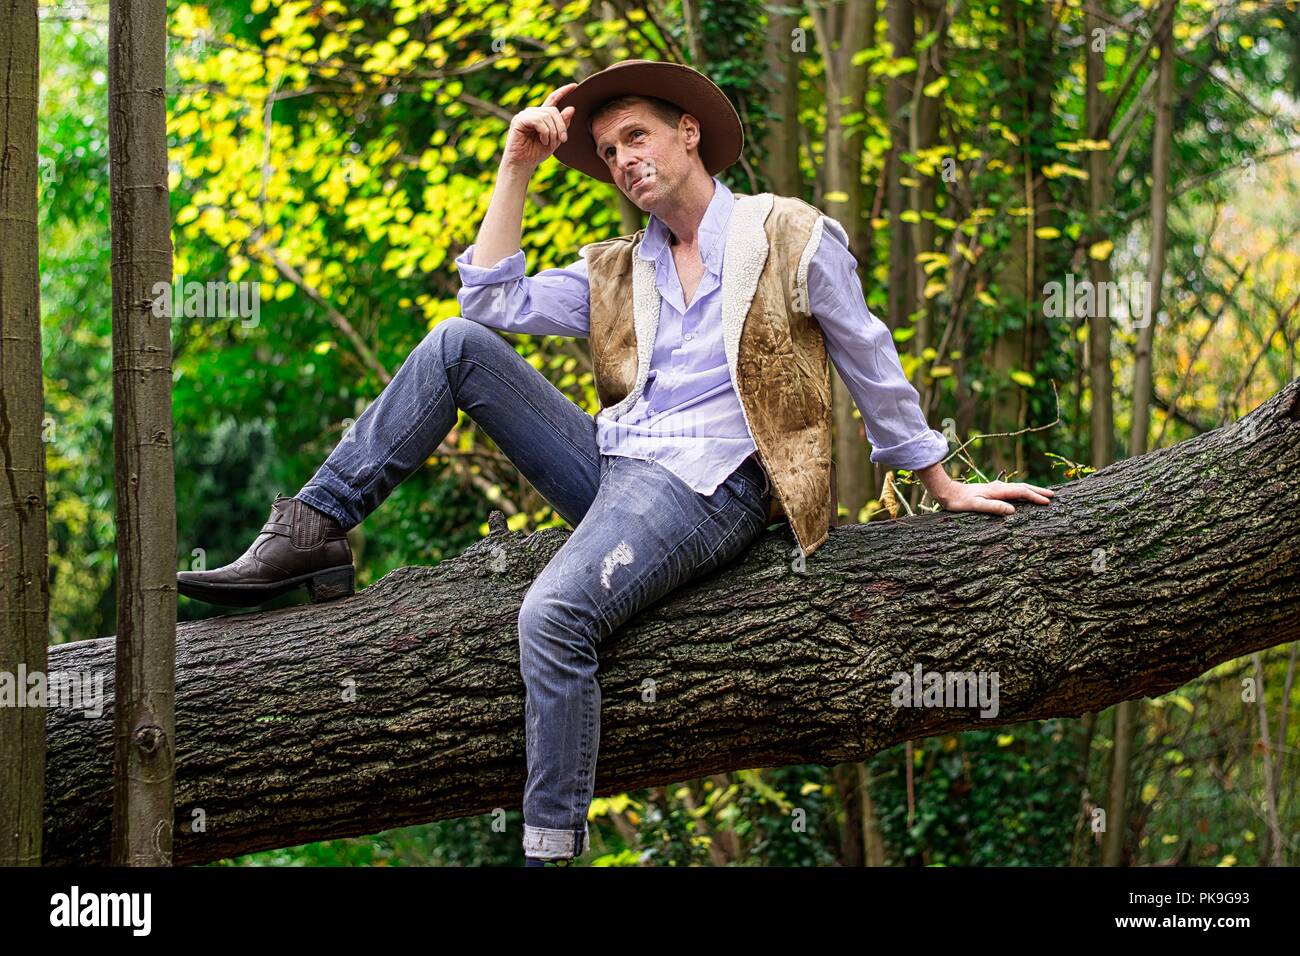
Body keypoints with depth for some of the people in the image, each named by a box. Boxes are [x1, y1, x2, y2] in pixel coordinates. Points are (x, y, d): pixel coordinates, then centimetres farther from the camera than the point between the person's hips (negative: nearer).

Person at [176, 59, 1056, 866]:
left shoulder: (790, 236, 3)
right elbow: (495, 302, 7)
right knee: (457, 344, -5)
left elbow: (871, 364, 8)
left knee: (553, 616, -33)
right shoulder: (615, 272, 19)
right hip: (612, 466, 7)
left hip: (706, 488, -7)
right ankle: (311, 534, -7)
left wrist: (945, 486, 12)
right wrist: (518, 165, 7)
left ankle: (553, 847, -30)